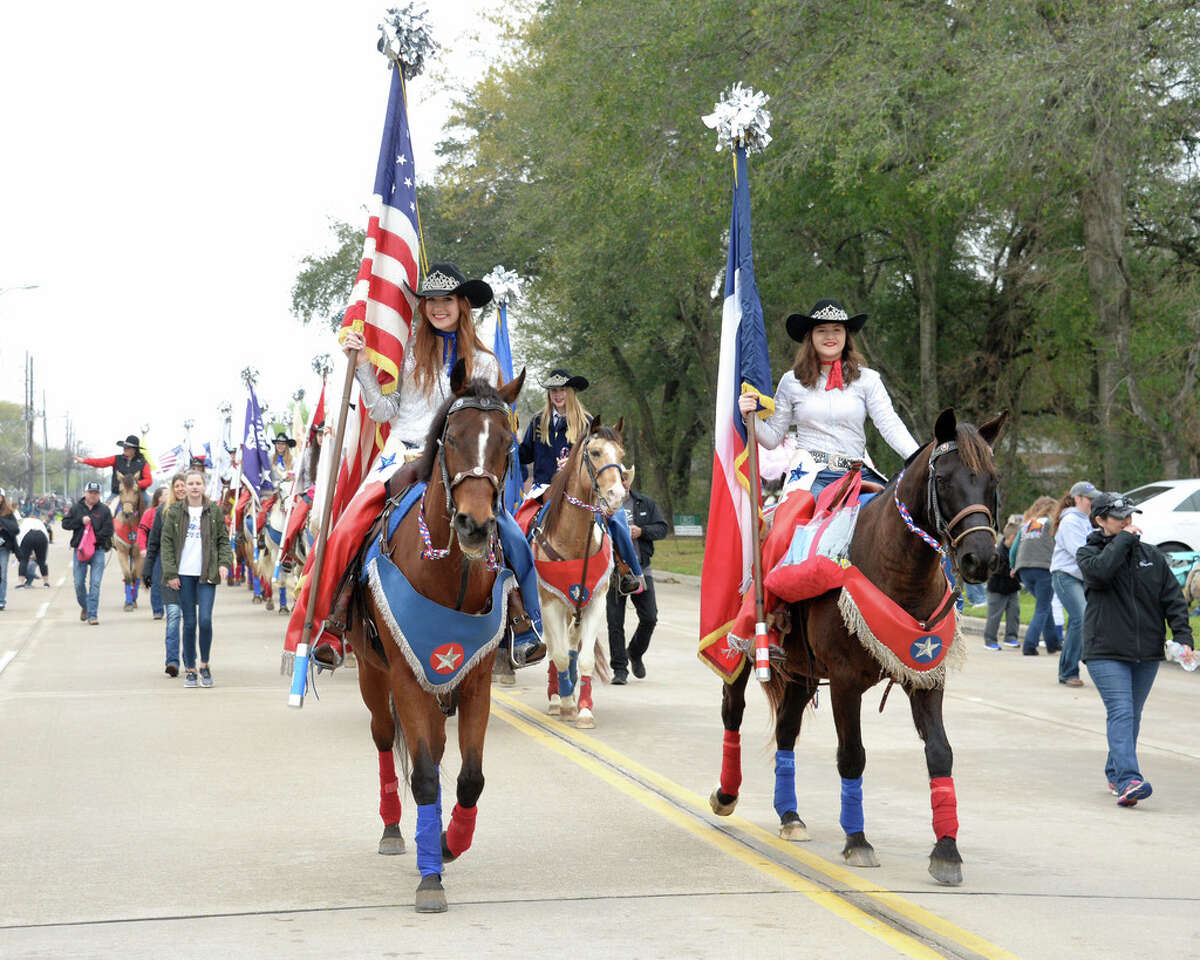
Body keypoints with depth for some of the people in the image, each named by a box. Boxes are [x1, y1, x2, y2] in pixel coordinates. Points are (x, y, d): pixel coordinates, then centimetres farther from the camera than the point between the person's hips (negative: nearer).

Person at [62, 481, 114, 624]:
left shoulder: (104, 510, 3)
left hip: (98, 550, -2)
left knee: (95, 583, -8)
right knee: (79, 583, 5)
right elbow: (65, 524, 3)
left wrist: (94, 538, -12)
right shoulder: (76, 508, 7)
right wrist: (81, 521, -11)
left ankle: (92, 615, -6)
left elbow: (108, 530, -2)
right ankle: (85, 607, 31)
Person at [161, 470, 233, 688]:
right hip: (184, 574, 0)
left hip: (206, 574, 0)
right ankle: (190, 670, 11)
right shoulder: (175, 512, 5)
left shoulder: (214, 512, 7)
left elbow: (223, 540, 11)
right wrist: (171, 572, -3)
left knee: (205, 619, -12)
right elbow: (167, 542, 4)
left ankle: (205, 665, 7)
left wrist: (224, 563, -6)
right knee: (189, 623, 1)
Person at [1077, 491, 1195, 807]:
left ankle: (1115, 775, 25)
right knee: (1121, 713, -17)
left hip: (1147, 653, 4)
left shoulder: (1151, 556, 11)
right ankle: (1128, 780, -27)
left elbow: (1173, 598, 9)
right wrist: (1124, 539, -13)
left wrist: (1183, 638, -2)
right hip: (1106, 652, -4)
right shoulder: (1088, 553, 1)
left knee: (1132, 716, 12)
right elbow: (1100, 570, -23)